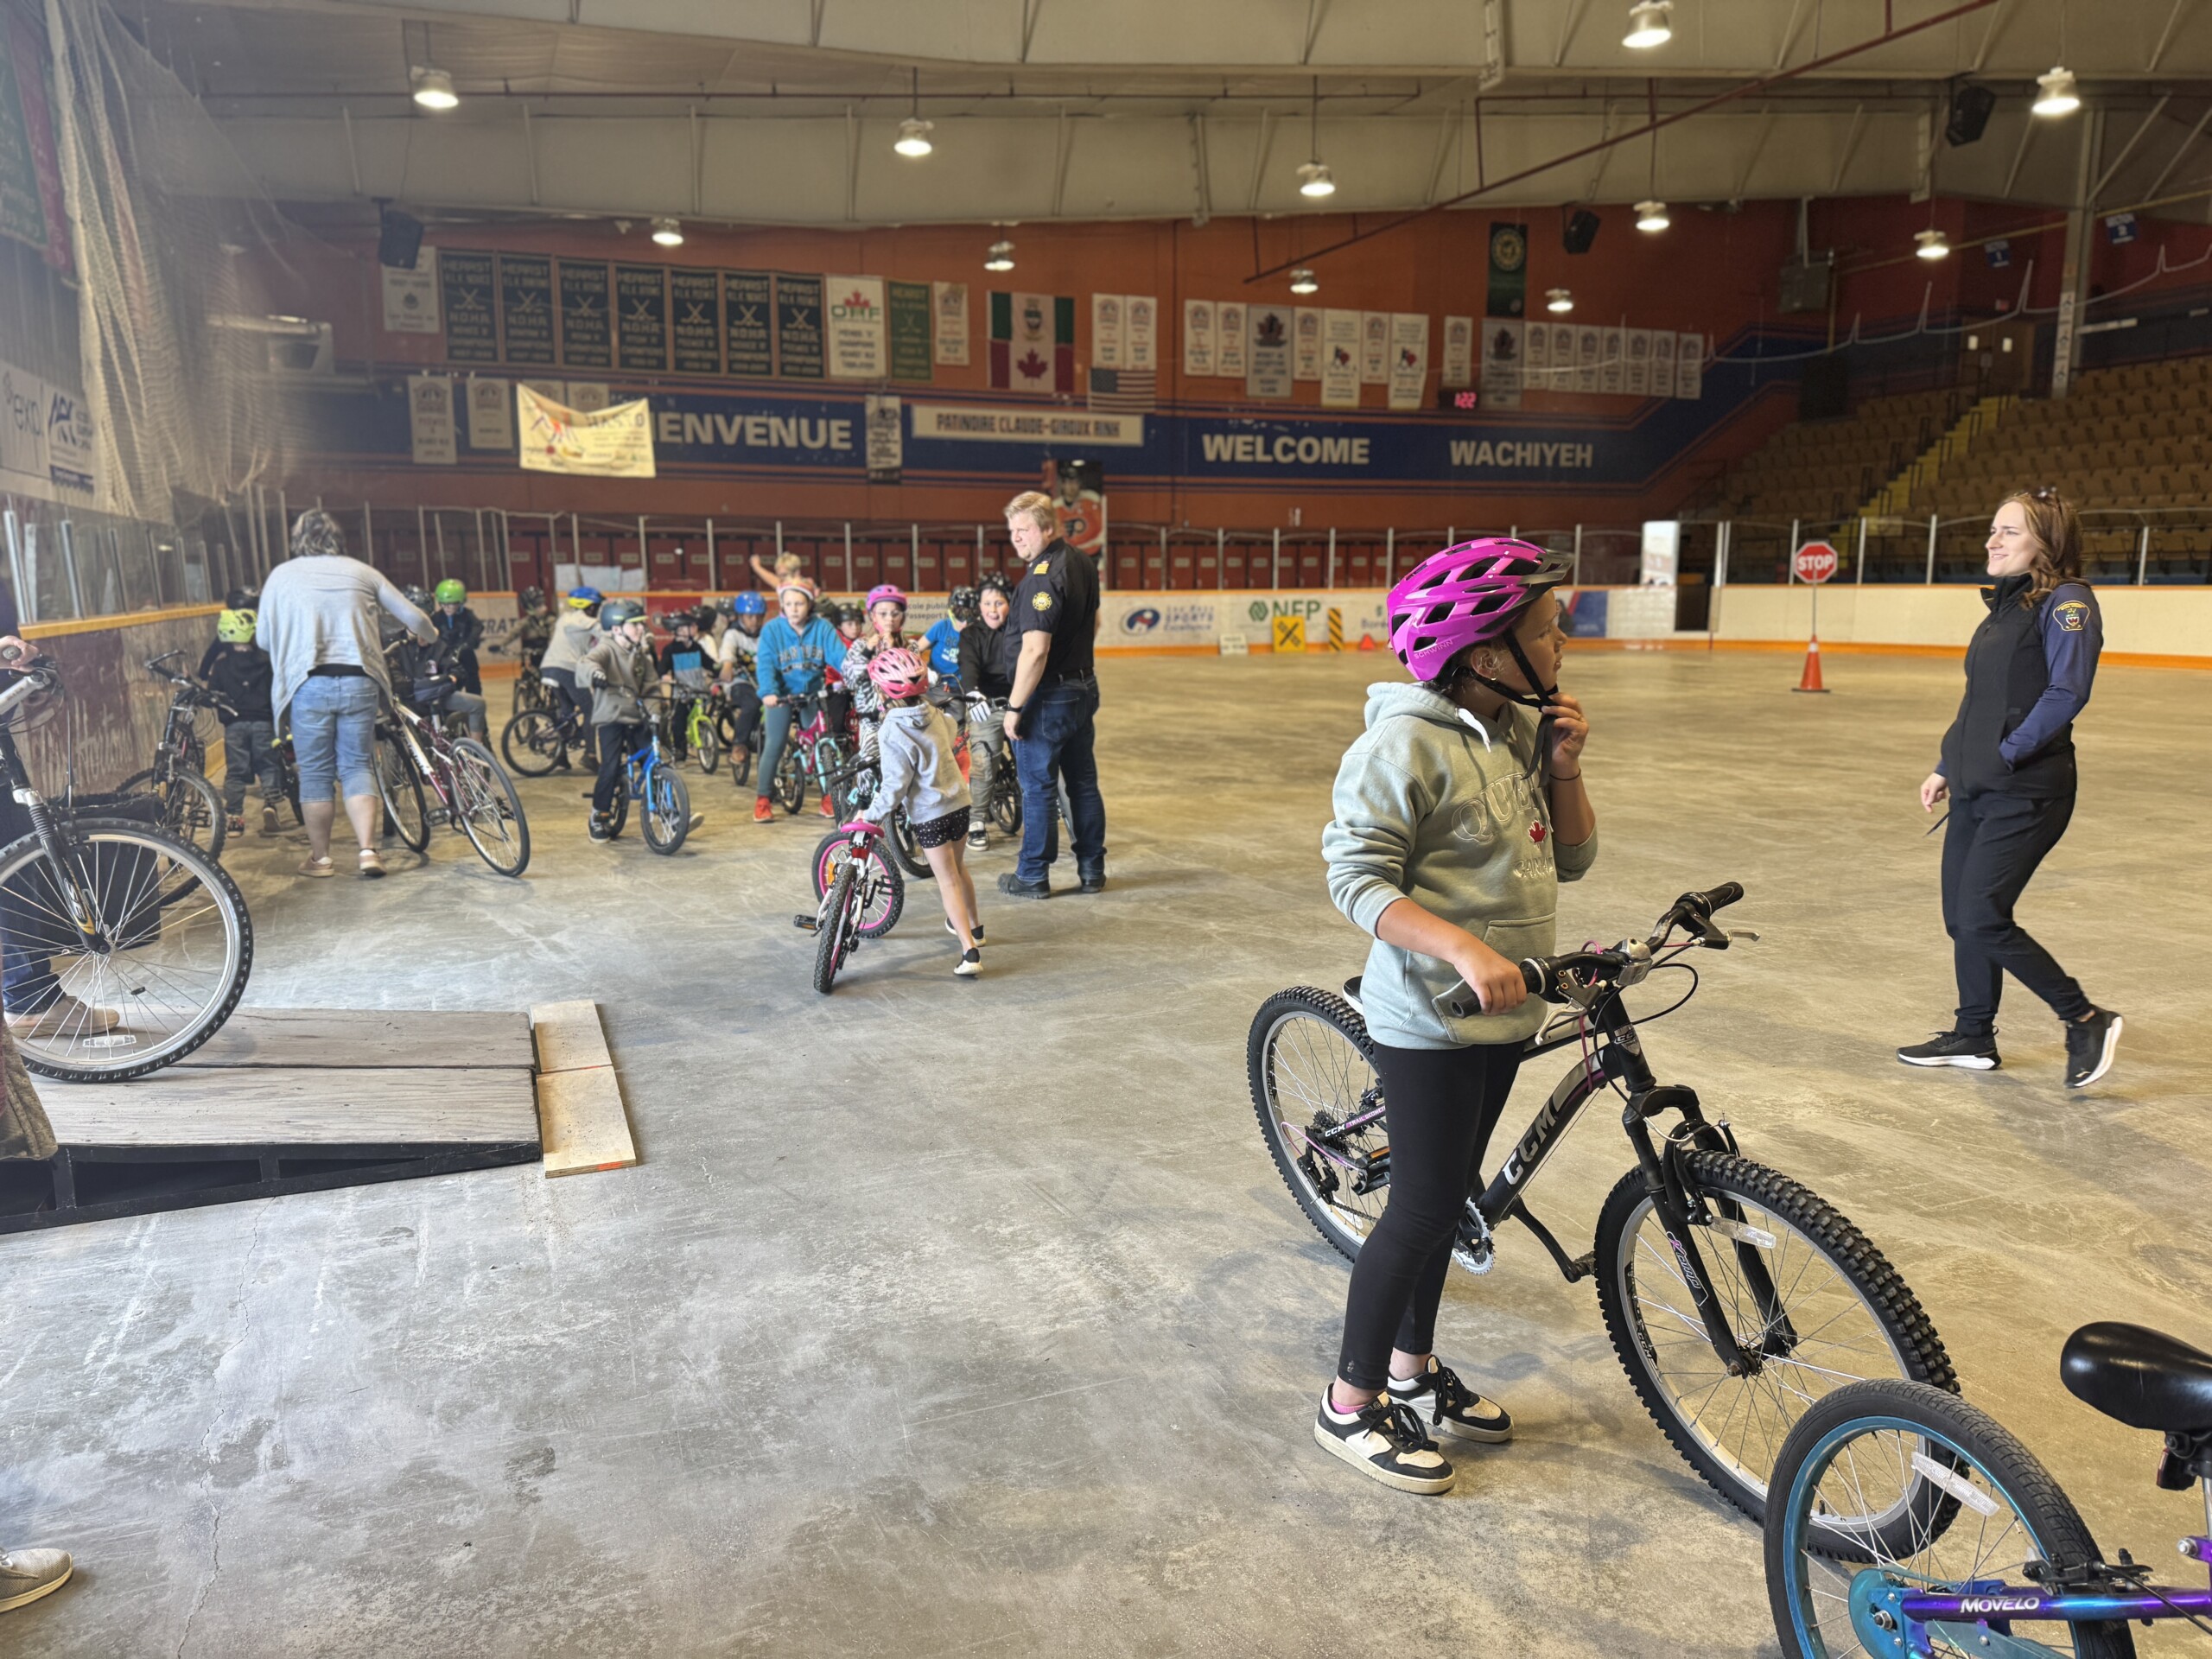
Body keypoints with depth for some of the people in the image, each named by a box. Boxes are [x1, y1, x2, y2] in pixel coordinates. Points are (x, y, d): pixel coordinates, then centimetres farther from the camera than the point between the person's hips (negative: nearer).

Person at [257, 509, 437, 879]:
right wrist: (428, 636, 35)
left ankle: (320, 858, 16)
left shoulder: (282, 575, 7)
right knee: (357, 767, 9)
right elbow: (413, 617, 13)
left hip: (309, 683, -1)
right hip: (358, 681, 1)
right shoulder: (360, 571, 10)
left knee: (315, 774, 9)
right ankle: (368, 850, -5)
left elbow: (264, 639, 8)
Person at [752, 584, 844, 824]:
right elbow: (765, 665, -19)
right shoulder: (772, 630, -11)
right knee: (775, 744, -7)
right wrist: (767, 693, -36)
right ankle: (761, 799, 1)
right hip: (782, 694, -2)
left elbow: (839, 655, -17)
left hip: (813, 693, 2)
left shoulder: (822, 628, -8)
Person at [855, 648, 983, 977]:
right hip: (958, 801, 7)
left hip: (928, 814, -7)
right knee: (958, 866, 26)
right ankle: (973, 926, 43)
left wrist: (871, 814, -9)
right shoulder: (934, 713, 0)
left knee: (947, 880, -1)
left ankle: (970, 952, -6)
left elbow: (895, 785, -20)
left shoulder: (893, 733, -20)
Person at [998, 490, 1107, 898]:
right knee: (1083, 783, 15)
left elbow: (1035, 651, -27)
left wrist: (1014, 707, -21)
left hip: (1048, 697, -9)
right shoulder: (1083, 564, 8)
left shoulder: (1042, 578, -22)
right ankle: (1092, 871, 22)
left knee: (1038, 788, 2)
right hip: (1084, 688, 9)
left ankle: (1033, 877, 11)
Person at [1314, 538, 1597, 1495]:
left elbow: (1571, 859, 10)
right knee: (1424, 1207, -1)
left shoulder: (1523, 730, 8)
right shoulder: (1406, 743, -19)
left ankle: (1413, 1368, 35)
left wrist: (1565, 768, -5)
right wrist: (1465, 950, -32)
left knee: (1447, 1195, 18)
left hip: (1502, 1010, 8)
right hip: (1430, 1017, -8)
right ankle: (1352, 1404, 16)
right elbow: (1357, 878, -22)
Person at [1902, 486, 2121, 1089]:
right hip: (1976, 791, 9)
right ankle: (1974, 1037, 24)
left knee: (1983, 919, -11)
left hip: (2026, 794, -9)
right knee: (1961, 917, 11)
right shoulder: (2005, 605, 16)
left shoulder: (2065, 603, -10)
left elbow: (2067, 692, -22)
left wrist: (2007, 752, -21)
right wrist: (1947, 766, 18)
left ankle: (2087, 1021, 5)